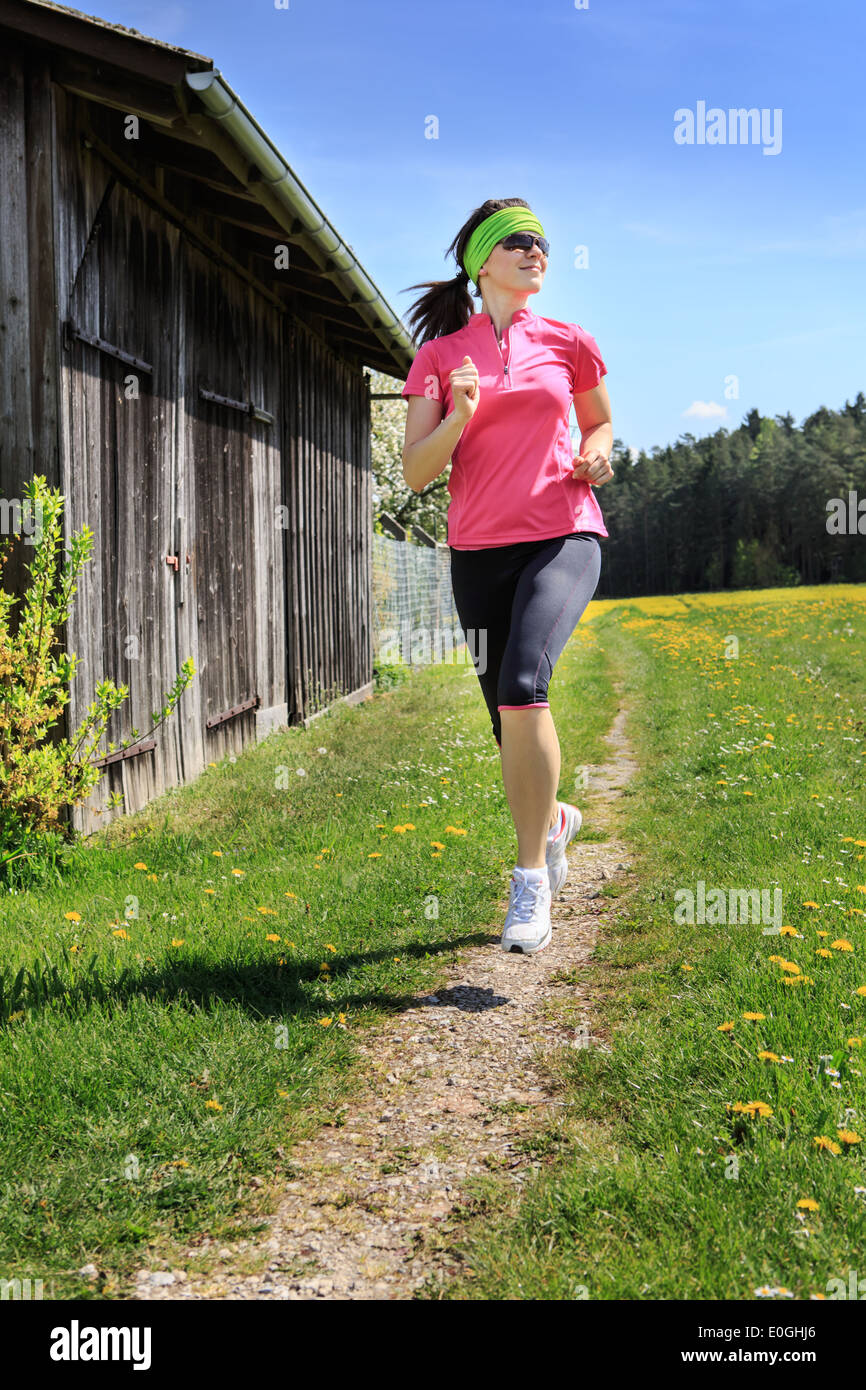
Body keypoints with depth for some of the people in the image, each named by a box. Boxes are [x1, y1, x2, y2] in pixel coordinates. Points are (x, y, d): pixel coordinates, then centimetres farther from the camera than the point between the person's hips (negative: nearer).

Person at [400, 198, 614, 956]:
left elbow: (601, 421, 24)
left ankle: (532, 876, -17)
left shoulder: (567, 343, 8)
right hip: (478, 550, 2)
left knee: (522, 682, -26)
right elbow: (415, 473, 3)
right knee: (508, 719, 6)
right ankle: (556, 820, 39)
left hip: (563, 537, -2)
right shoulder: (440, 356, 6)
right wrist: (458, 418, -15)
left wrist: (597, 454, 1)